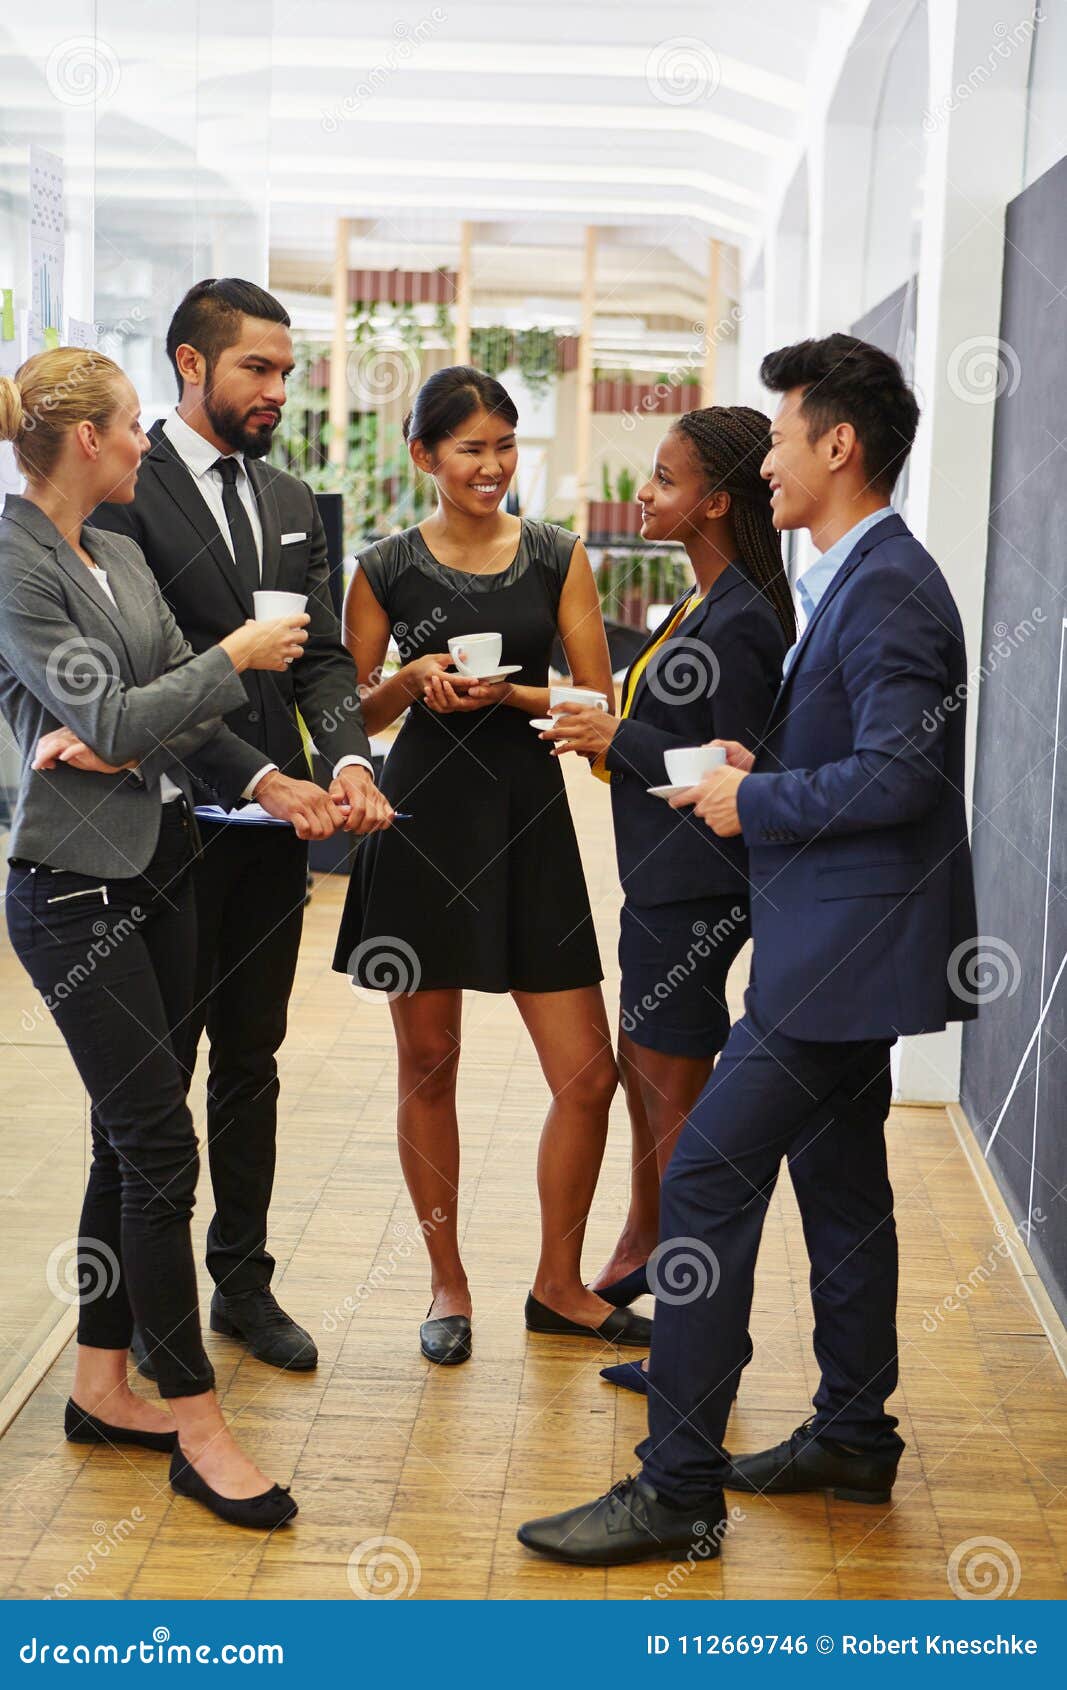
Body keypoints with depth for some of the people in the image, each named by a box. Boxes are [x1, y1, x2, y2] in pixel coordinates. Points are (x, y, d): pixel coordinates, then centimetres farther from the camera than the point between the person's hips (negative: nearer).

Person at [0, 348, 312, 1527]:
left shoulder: (120, 555, 12)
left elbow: (194, 712, 8)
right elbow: (109, 716, -18)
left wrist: (122, 742, -11)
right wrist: (239, 655, -8)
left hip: (159, 871, 8)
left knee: (131, 1139, 12)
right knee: (160, 1144, -7)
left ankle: (103, 1387, 24)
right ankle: (198, 1428, 3)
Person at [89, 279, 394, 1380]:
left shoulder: (290, 503, 13)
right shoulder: (126, 492, -10)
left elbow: (322, 657, 8)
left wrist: (348, 760, -12)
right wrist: (264, 781, -23)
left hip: (272, 832, 7)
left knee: (251, 1062, 15)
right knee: (157, 1072, 4)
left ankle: (243, 1280, 26)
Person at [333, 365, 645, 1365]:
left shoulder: (558, 557, 5)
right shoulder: (385, 569, 2)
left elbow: (599, 702, 2)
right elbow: (350, 715, 8)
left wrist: (509, 693, -14)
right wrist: (413, 679, -11)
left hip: (530, 821, 1)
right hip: (423, 819, -1)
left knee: (588, 1074, -2)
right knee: (427, 1066, 7)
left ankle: (557, 1285, 18)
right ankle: (447, 1283, 24)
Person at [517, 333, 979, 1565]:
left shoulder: (888, 588, -18)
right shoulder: (858, 580, 15)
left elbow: (897, 774, -26)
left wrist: (756, 803, -14)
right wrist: (762, 768, 7)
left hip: (847, 951, -11)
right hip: (839, 942, 11)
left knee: (706, 1178, -10)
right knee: (840, 1183, 18)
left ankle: (677, 1487, -4)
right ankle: (854, 1437, 32)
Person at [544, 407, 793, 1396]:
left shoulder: (740, 623, -20)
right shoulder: (706, 600, 10)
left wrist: (620, 739, -17)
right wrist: (605, 727, 6)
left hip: (694, 889, -10)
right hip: (663, 878, 10)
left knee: (675, 1094, -1)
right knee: (641, 1068, 23)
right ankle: (640, 1252, 42)